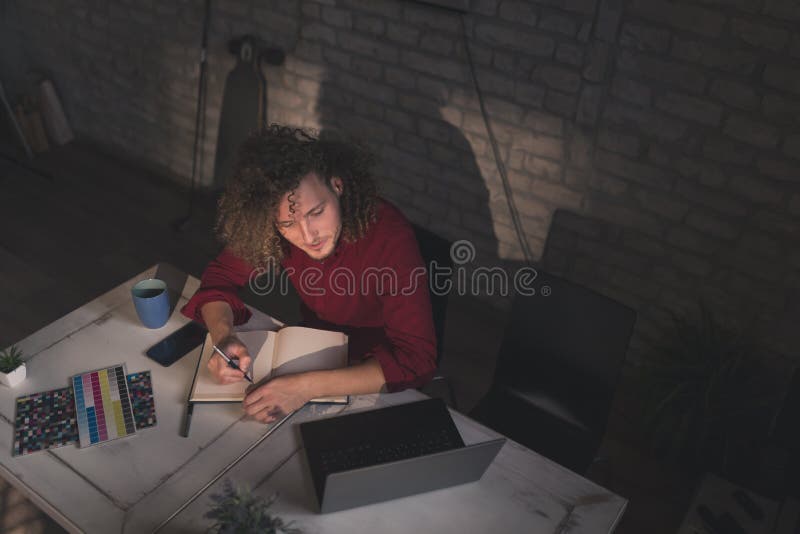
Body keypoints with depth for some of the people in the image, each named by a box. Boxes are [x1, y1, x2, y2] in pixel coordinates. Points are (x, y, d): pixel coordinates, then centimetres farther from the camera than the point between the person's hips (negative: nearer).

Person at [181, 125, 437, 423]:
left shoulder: (388, 238, -32)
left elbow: (416, 360, -35)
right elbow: (219, 277, -6)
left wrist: (307, 387, -45)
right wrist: (223, 338, -28)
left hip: (378, 382, -3)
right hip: (317, 355, 4)